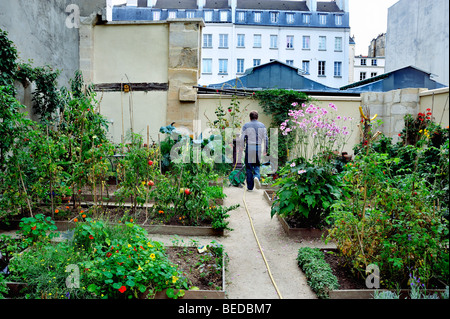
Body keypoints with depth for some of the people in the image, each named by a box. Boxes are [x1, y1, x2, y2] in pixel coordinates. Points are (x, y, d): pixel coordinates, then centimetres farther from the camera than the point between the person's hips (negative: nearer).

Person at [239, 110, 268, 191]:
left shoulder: (246, 125, 3)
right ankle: (257, 177, -17)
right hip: (258, 148, 2)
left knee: (248, 167, 6)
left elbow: (242, 138, -4)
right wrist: (265, 150, 11)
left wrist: (241, 148, 5)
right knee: (257, 165, 14)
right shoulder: (262, 126, 8)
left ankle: (250, 187, 9)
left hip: (249, 148, -1)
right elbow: (265, 139, 6)